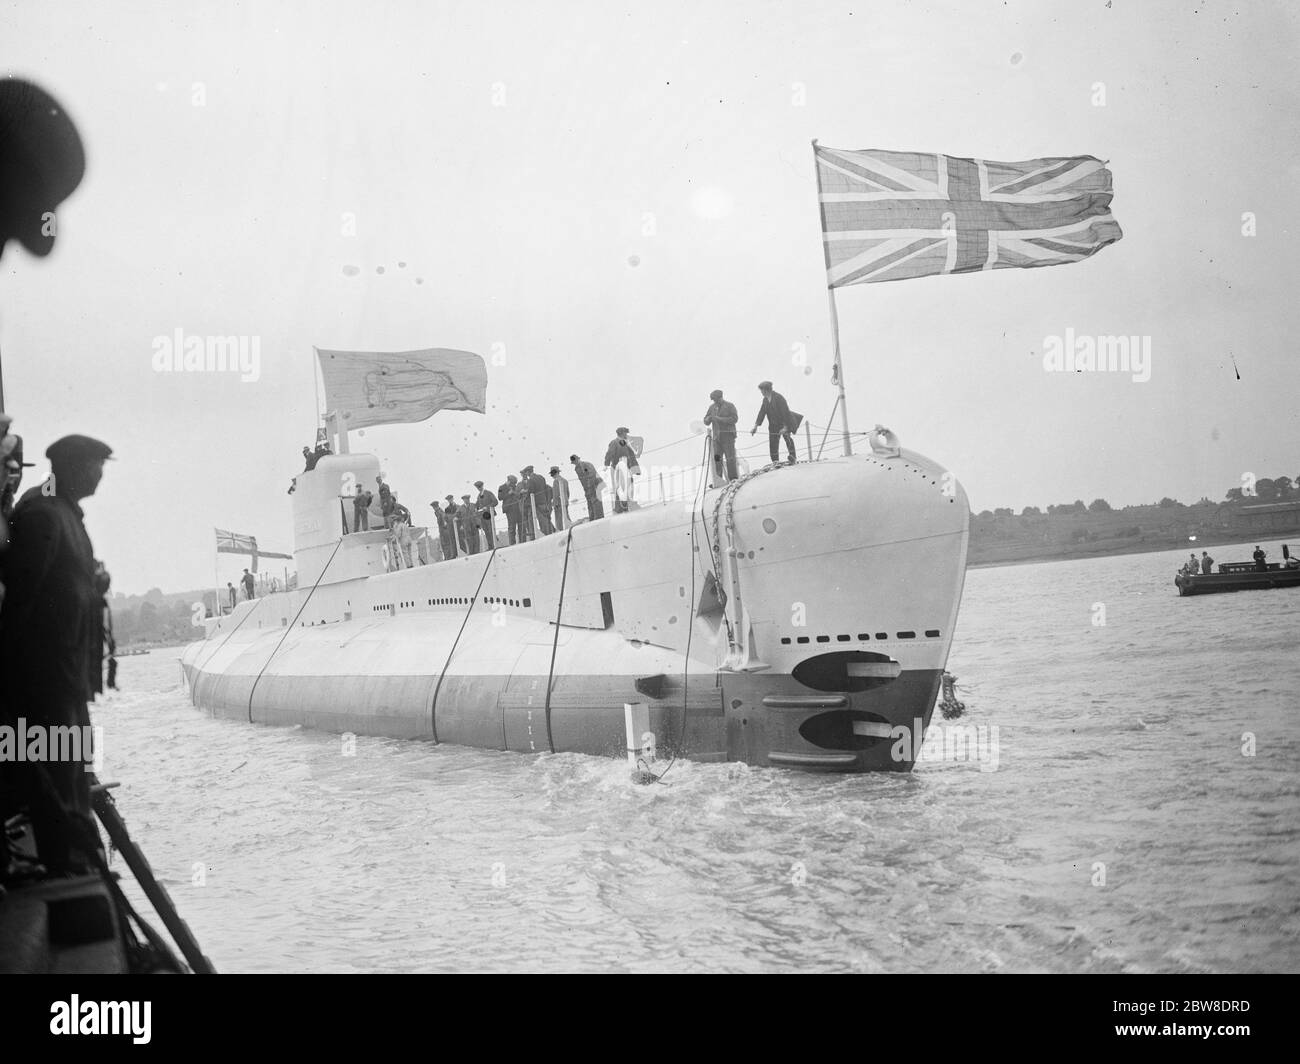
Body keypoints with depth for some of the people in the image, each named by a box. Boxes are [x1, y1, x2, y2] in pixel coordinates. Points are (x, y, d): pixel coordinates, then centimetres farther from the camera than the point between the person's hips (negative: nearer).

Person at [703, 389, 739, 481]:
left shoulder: (730, 406, -2)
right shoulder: (712, 408, 13)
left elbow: (734, 419, -14)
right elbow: (706, 422, 14)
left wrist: (719, 419, -19)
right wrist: (709, 418, -11)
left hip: (728, 435, -5)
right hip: (717, 437, 5)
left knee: (730, 458, -7)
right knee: (717, 459, 0)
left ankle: (733, 479, -5)